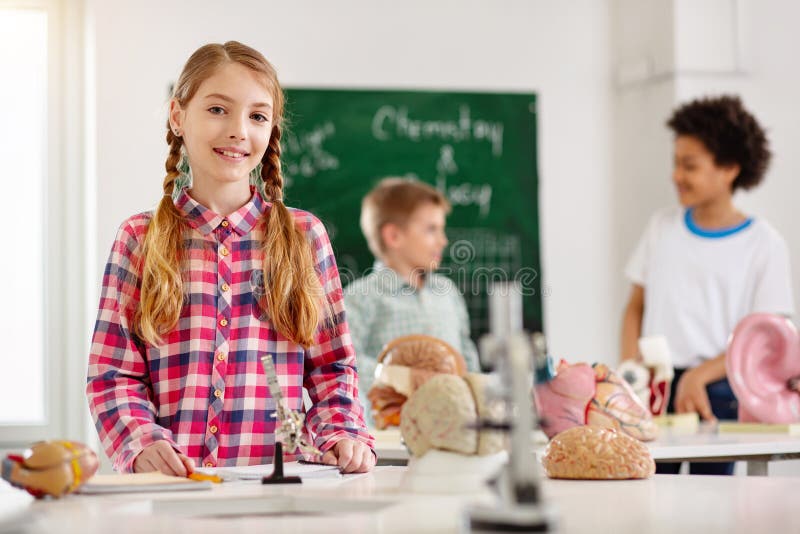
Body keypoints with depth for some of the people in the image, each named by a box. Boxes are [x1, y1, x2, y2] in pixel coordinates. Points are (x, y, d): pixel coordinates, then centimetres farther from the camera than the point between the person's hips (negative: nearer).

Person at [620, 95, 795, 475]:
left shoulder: (764, 244, 0)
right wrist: (631, 369, -1)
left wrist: (699, 376, -16)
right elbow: (636, 306, 15)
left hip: (716, 392, -3)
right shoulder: (662, 227, 12)